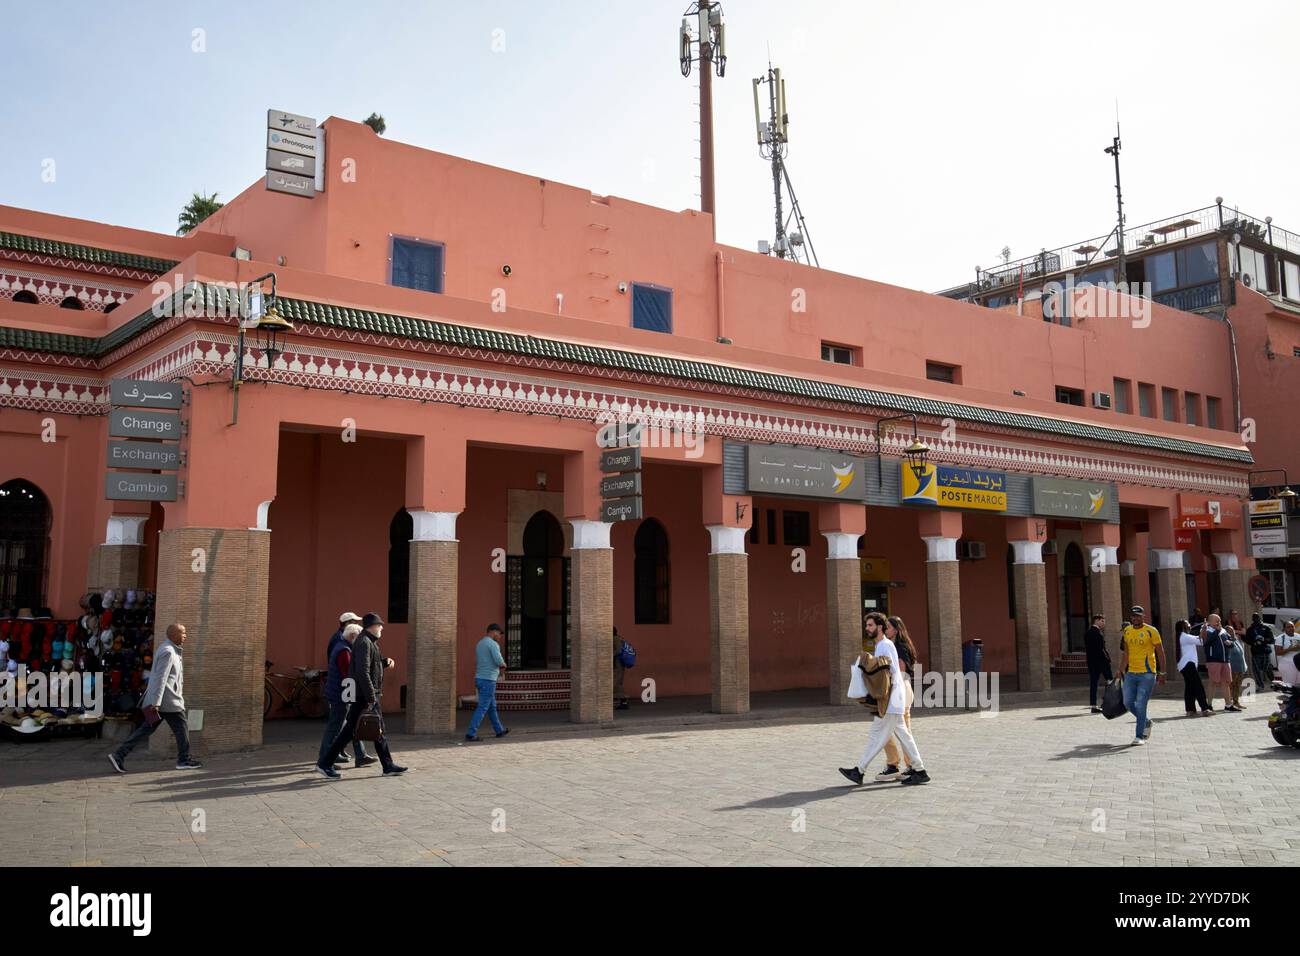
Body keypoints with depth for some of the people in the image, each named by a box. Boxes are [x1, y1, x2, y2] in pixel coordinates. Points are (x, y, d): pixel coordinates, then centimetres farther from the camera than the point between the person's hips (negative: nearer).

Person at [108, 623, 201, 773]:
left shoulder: (168, 650, 16)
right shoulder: (167, 652, -16)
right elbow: (160, 678, -22)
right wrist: (155, 702, -26)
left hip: (159, 700, 10)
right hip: (166, 700, -10)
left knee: (146, 729, 9)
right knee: (182, 727, 2)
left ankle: (119, 755, 6)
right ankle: (184, 760, 12)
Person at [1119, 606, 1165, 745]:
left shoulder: (1151, 631, -7)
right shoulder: (1127, 631, 9)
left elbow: (1160, 652, -4)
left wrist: (1161, 673, -7)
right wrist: (1121, 670, 14)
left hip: (1147, 674, -6)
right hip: (1131, 673, 6)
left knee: (1140, 705, -7)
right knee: (1128, 703, 7)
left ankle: (1139, 736, 2)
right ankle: (1145, 722, 32)